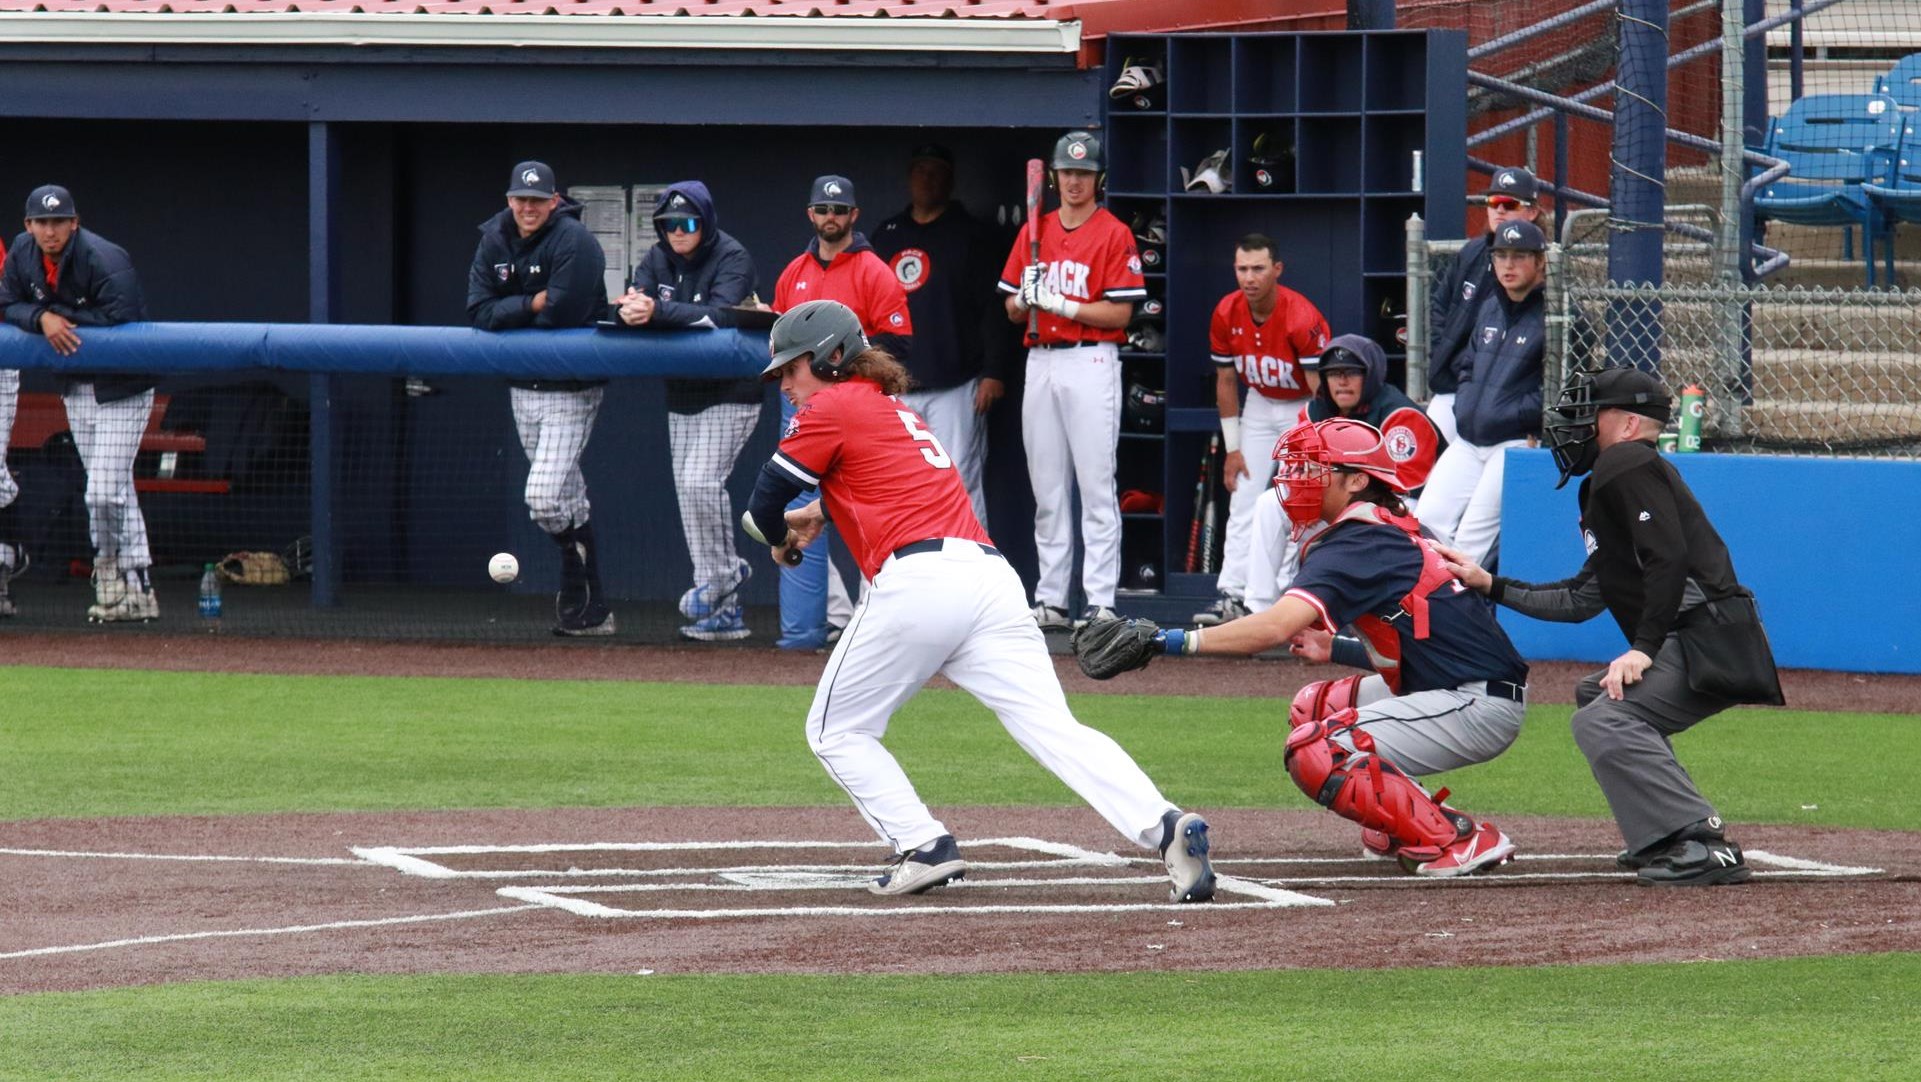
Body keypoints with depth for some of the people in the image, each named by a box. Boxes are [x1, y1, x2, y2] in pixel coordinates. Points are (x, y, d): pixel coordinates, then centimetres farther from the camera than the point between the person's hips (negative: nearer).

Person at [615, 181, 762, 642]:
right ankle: (725, 611, 14)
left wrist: (657, 311, -45)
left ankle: (718, 575, -1)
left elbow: (718, 315, -31)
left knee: (701, 482, -21)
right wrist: (629, 310, -35)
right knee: (690, 495, 8)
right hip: (681, 395, 7)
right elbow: (626, 307, -9)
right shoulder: (658, 259, 3)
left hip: (730, 394, -7)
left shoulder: (732, 259, -15)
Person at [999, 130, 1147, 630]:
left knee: (1096, 486, -8)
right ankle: (1050, 601, 13)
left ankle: (1100, 602, -10)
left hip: (1091, 362, -6)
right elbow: (1012, 308, 15)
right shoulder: (1035, 232, 14)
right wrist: (1025, 299, -7)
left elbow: (1119, 314, -9)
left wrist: (1062, 304, -17)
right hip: (1039, 362, 6)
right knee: (1047, 489, 8)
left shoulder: (1114, 234, -3)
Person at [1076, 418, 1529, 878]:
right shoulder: (1398, 532, 15)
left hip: (1478, 707, -10)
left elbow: (1278, 626, -28)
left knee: (1316, 753, -17)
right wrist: (1336, 650, 12)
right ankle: (1402, 826, 12)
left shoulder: (1356, 544, -15)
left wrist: (1168, 640, -32)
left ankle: (1461, 840, -16)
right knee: (1313, 707, 19)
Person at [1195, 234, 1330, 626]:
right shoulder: (1226, 315, -11)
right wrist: (1232, 448, 0)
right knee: (1244, 502, -4)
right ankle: (1232, 596, -8)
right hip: (1260, 407, 5)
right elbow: (1226, 381, 1)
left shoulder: (1302, 318, -28)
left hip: (1305, 409, -5)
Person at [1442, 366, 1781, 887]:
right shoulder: (1611, 478, 26)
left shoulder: (1626, 465, -6)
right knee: (1595, 695, 29)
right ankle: (1665, 838, 18)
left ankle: (1704, 846, -28)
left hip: (1710, 642, -11)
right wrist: (1490, 585, 27)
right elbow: (1581, 600, 27)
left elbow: (1670, 557, -19)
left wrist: (1644, 648, -22)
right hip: (1689, 645, 11)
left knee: (1602, 722, -23)